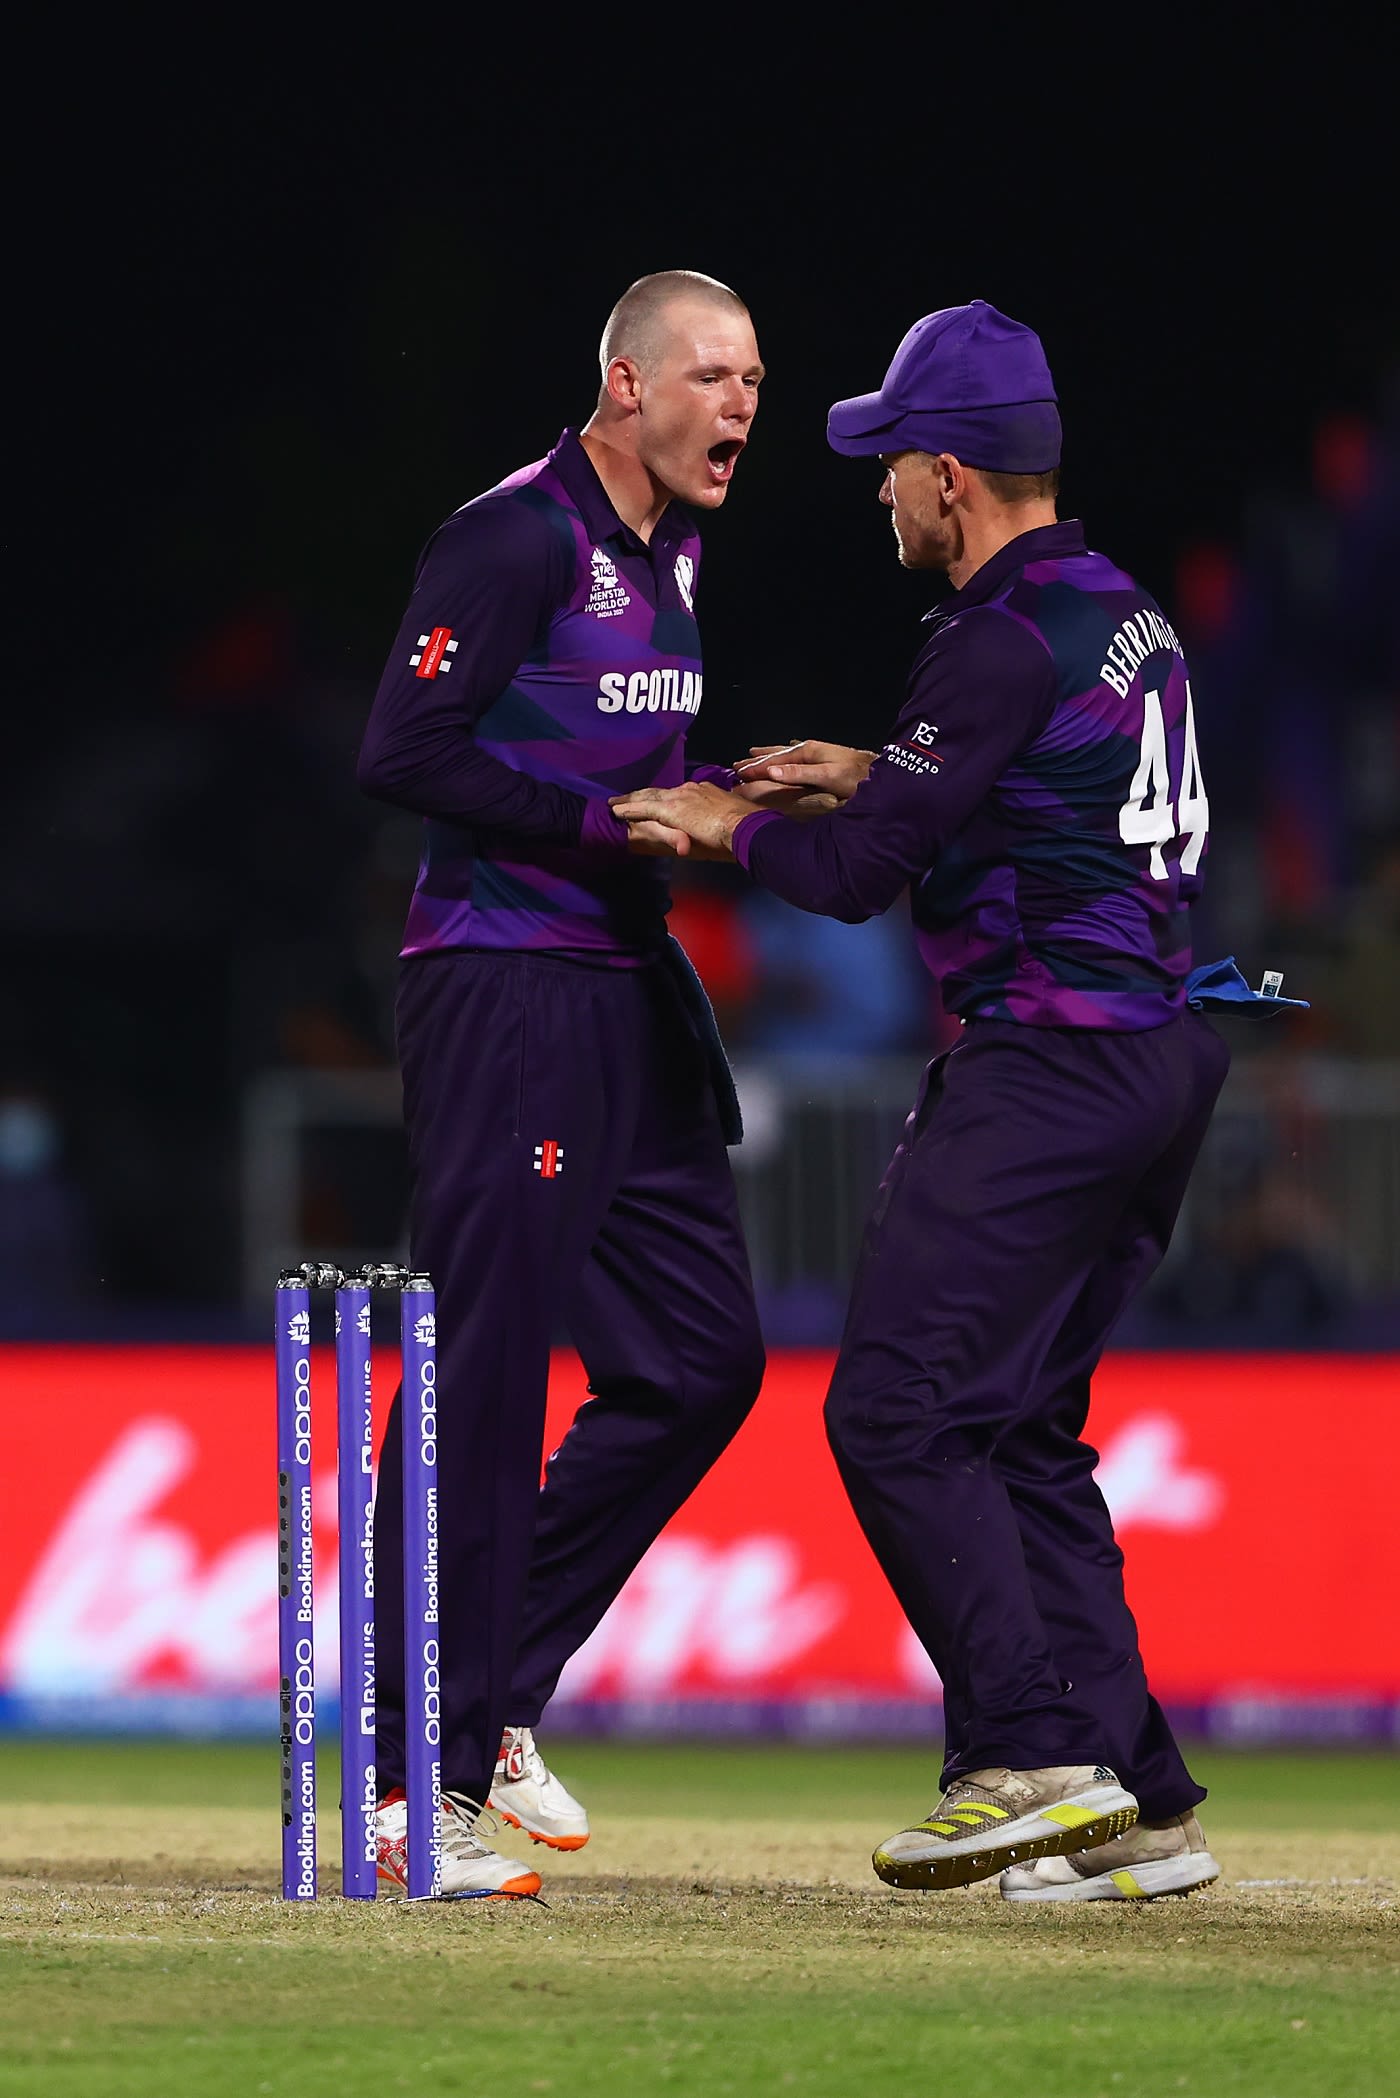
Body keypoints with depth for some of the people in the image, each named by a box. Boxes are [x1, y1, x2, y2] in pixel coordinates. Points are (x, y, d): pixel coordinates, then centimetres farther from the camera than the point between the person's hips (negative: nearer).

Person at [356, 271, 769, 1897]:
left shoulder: (675, 545, 15)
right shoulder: (518, 540, -13)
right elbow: (403, 757, -18)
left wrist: (732, 789, 6)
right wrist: (613, 824, -18)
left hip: (634, 987, 9)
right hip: (505, 990, -9)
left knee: (703, 1360, 9)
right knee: (485, 1374, -9)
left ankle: (497, 1689, 20)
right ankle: (421, 1781, -7)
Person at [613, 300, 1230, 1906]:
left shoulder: (1003, 641, -15)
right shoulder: (1128, 616, 15)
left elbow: (860, 876, -13)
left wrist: (732, 826, 5)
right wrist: (877, 778, 30)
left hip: (1043, 1074, -10)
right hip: (1157, 1062, 10)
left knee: (899, 1410, -9)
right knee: (1020, 1429, 13)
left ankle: (1035, 1760, -16)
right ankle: (1139, 1808, 9)